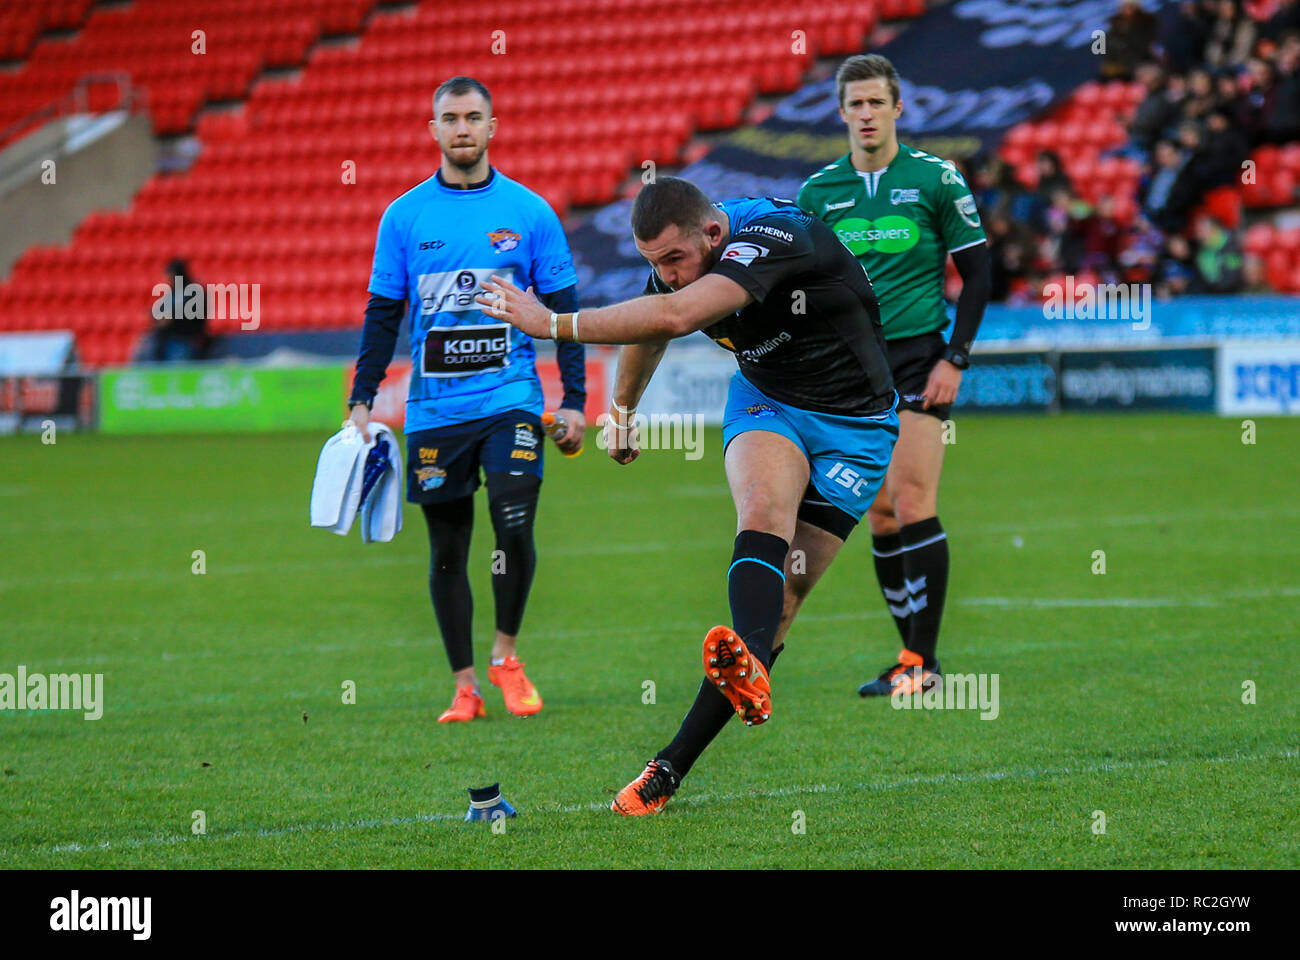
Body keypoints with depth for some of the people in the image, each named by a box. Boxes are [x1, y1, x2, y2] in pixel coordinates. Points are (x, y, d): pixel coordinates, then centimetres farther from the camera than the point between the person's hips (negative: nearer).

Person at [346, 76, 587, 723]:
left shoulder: (529, 212, 3)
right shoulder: (404, 216, 5)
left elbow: (564, 309, 6)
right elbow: (383, 316, 9)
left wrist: (574, 401, 0)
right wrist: (361, 402, 2)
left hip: (511, 400, -1)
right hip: (434, 409, 2)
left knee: (514, 525, -17)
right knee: (446, 550, 4)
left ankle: (506, 654, 5)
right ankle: (464, 687, 13)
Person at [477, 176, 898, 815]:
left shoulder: (772, 238, -31)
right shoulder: (677, 259, -5)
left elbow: (673, 317, -45)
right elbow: (648, 329, 20)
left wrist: (553, 324, -41)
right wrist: (621, 412, 36)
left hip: (852, 426, -5)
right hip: (764, 399, 5)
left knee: (778, 601, -10)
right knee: (764, 509, -30)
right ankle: (750, 669, -55)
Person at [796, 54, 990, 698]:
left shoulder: (936, 179, -2)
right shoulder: (817, 192, 7)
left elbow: (976, 271, 1)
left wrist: (956, 358, -6)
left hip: (919, 358, -4)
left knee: (913, 504, -12)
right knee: (879, 514, 3)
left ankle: (922, 660, -10)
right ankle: (913, 654, 10)